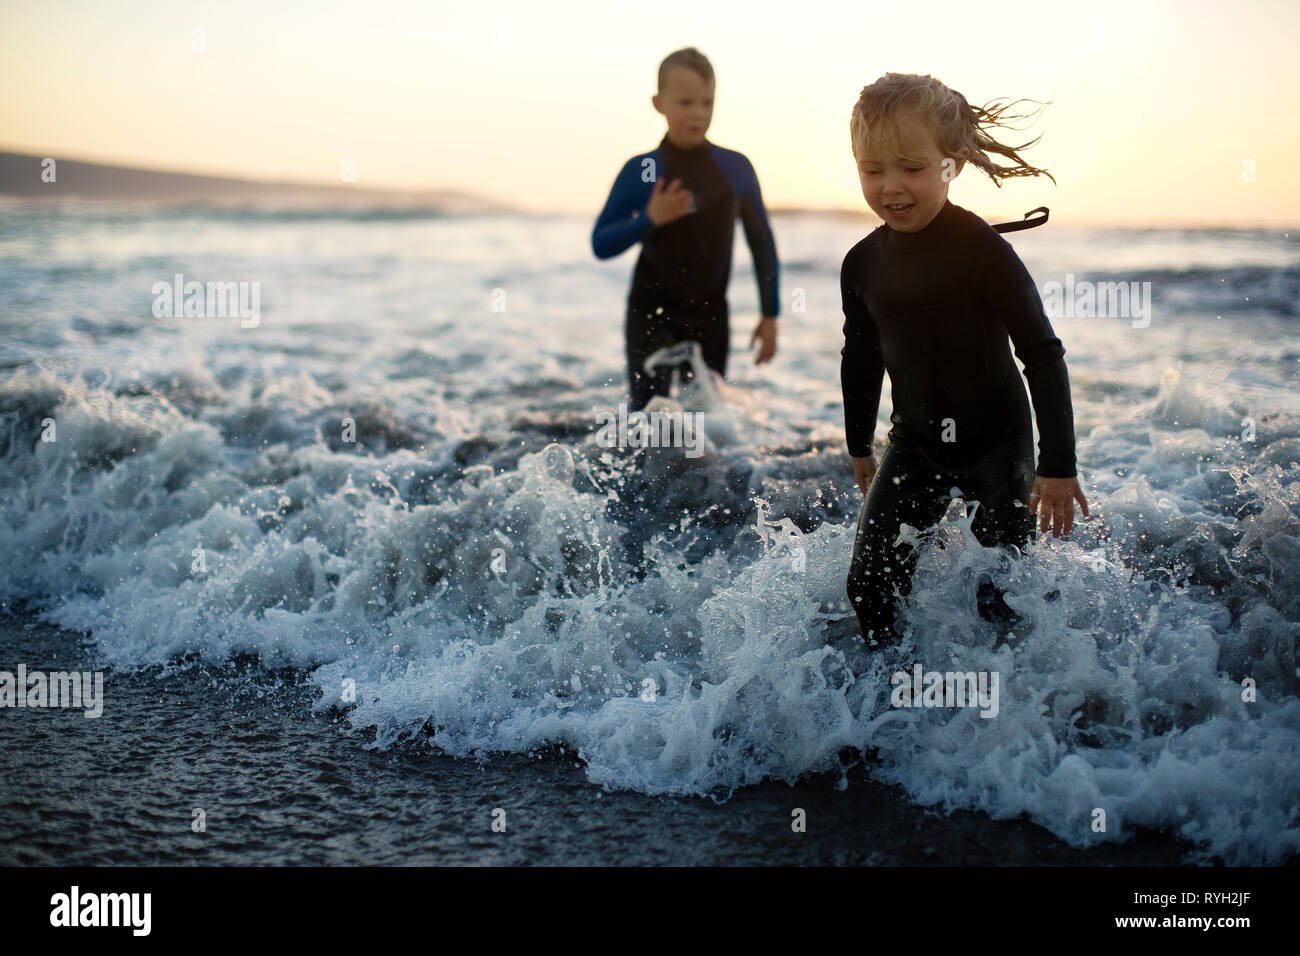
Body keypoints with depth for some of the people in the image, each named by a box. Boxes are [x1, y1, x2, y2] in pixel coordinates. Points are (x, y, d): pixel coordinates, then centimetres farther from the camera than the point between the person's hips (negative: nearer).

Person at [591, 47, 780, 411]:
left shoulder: (736, 168, 0)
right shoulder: (640, 171, -5)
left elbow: (762, 242, 8)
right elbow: (601, 245, -3)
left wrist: (769, 315, 6)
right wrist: (650, 218, -19)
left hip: (709, 316, 2)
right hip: (651, 314, -2)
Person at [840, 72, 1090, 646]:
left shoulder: (981, 249, -18)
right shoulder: (863, 263, -3)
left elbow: (1042, 354, -16)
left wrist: (1058, 465, -17)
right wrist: (859, 448, 22)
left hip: (998, 446, -4)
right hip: (915, 447, 4)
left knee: (1002, 600, -1)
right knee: (868, 583, -4)